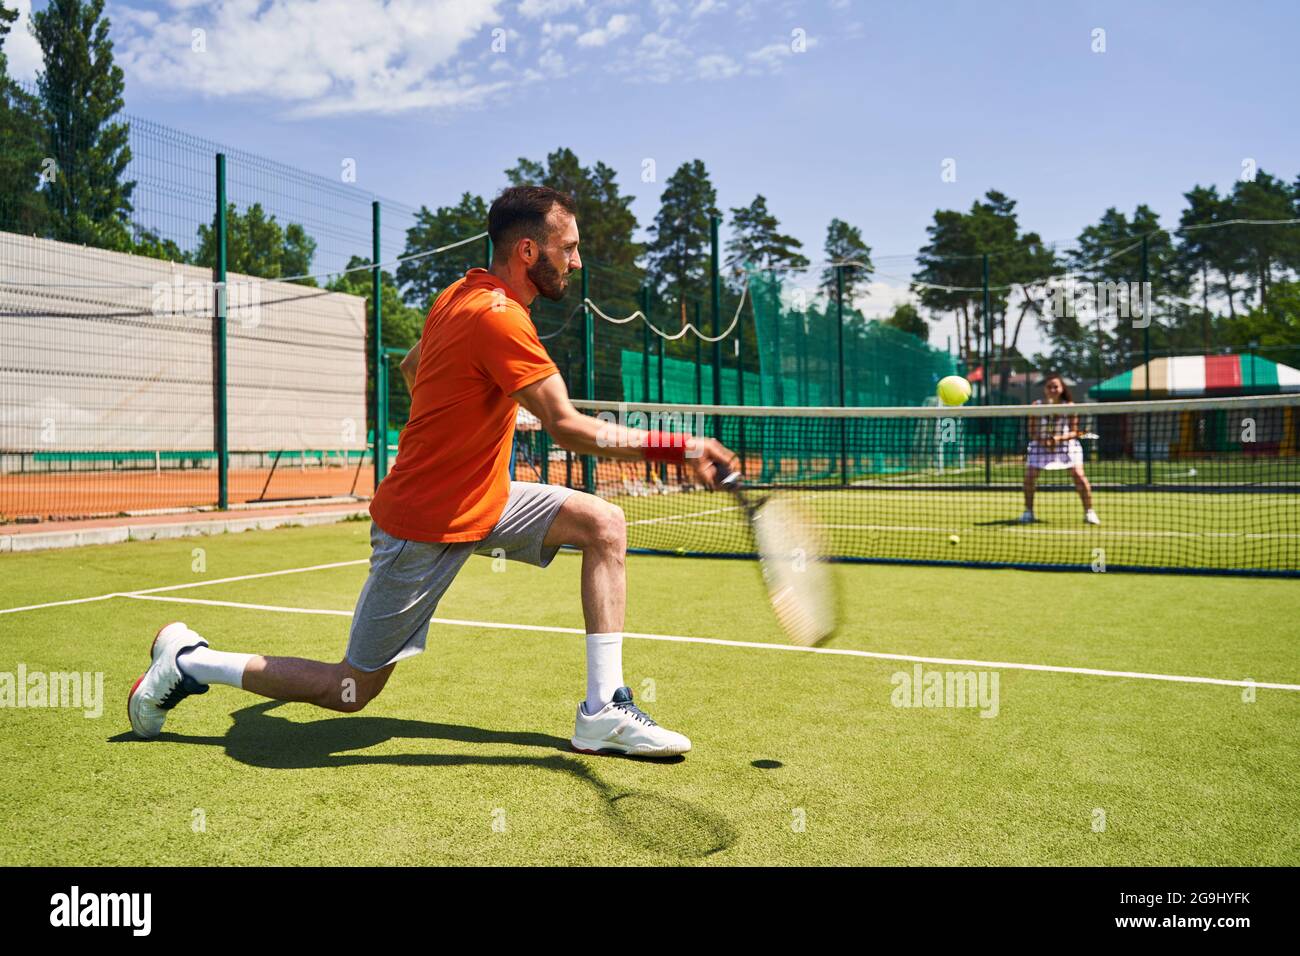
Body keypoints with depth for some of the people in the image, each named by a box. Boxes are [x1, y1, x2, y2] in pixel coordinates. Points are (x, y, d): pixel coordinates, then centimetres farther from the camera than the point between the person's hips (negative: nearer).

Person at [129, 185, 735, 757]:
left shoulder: (458, 295, 5)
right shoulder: (498, 317, -24)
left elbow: (410, 368, 22)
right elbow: (568, 428, -28)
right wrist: (678, 449, -24)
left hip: (484, 499, 9)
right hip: (422, 529, -9)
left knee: (605, 524, -5)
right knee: (351, 690, 4)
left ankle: (603, 713, -3)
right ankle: (190, 662, 24)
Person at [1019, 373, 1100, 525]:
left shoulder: (1069, 406, -9)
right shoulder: (1036, 406, -7)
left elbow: (1073, 432, -8)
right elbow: (1032, 433, -3)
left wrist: (1060, 437, -27)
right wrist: (1043, 439, -22)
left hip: (1066, 444, -1)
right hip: (1040, 445, 1)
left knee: (1078, 474, -16)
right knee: (1029, 475, -11)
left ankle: (1089, 512, -2)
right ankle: (1028, 512, 6)